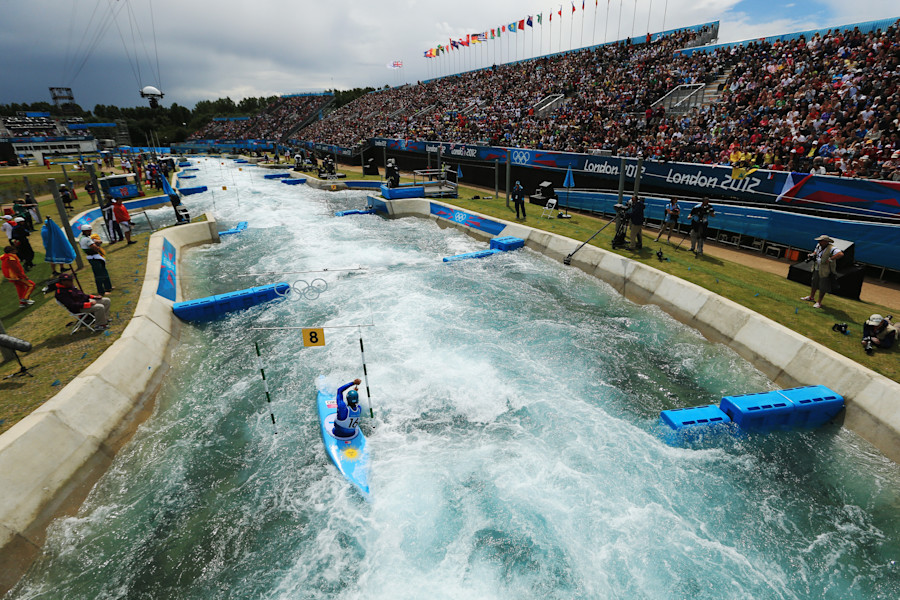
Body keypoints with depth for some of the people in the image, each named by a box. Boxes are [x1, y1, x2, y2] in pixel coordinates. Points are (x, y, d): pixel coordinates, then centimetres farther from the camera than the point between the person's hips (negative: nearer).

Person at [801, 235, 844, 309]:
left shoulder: (831, 248, -25)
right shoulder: (819, 245, 0)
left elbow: (841, 254, -39)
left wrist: (830, 259, -35)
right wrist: (812, 255, 1)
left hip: (825, 271, -8)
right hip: (816, 269, 8)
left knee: (822, 288, 5)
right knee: (814, 283, 24)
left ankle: (819, 303, 17)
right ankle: (811, 297, 44)